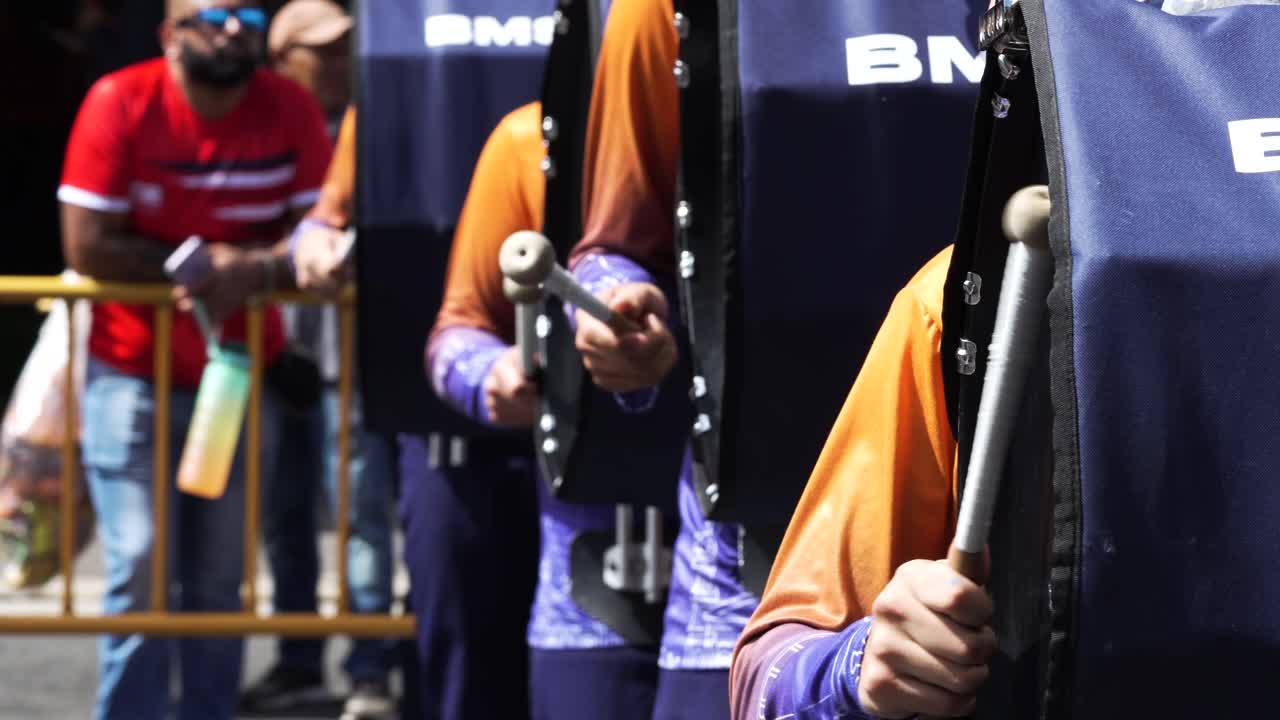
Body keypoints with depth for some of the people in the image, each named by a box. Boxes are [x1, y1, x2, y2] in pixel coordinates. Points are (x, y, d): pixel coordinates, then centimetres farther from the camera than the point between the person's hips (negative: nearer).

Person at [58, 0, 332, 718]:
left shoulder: (290, 108, -4)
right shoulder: (120, 102, -11)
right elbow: (88, 247, -14)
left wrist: (256, 271, -24)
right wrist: (205, 263, -14)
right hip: (133, 377, -2)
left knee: (220, 583, 4)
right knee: (141, 574, -7)